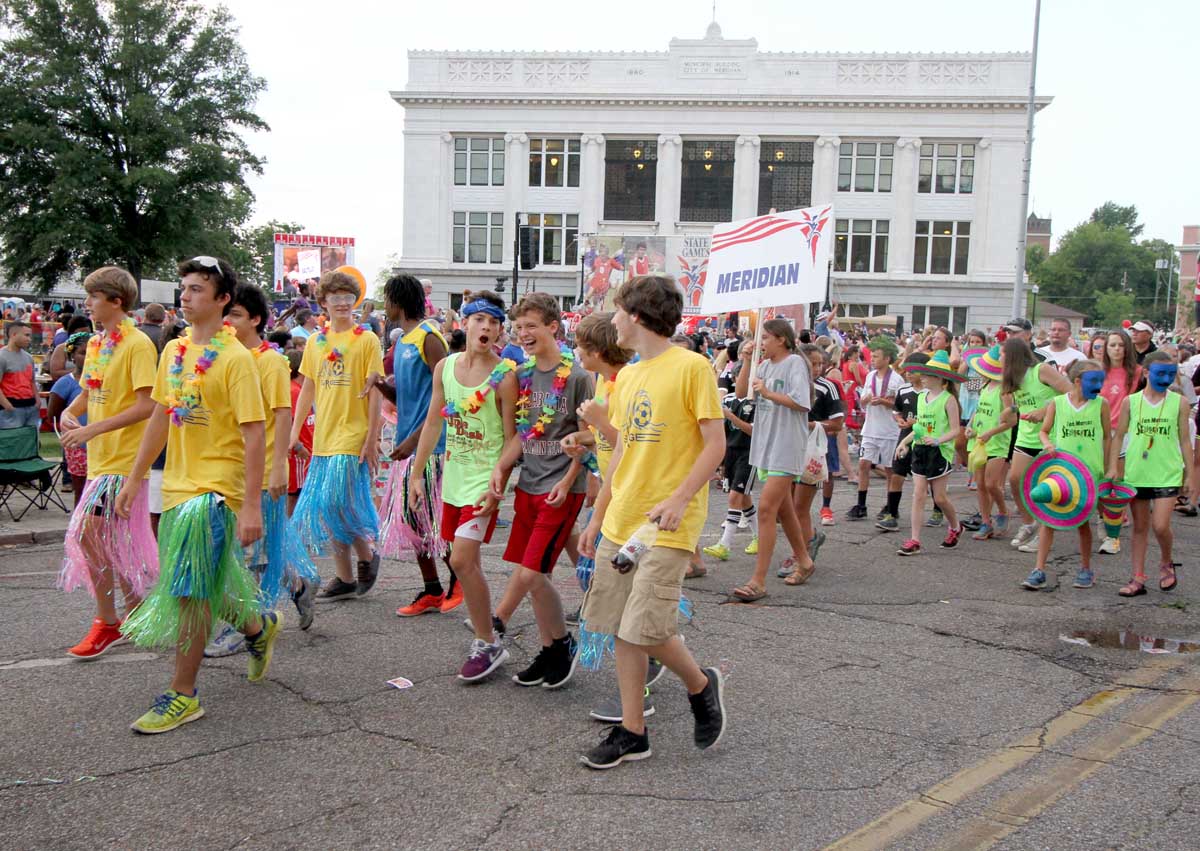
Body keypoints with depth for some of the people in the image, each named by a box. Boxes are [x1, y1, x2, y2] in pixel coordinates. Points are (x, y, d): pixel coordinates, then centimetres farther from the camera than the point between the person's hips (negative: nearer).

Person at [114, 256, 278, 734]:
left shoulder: (235, 358, -13)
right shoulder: (173, 351, 9)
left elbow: (254, 434, -16)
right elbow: (160, 416, 17)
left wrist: (251, 505, -20)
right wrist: (135, 478, 17)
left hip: (216, 489, -7)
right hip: (177, 485, 7)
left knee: (189, 592, -4)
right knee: (204, 585, 16)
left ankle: (183, 696, 9)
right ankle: (259, 628, 42)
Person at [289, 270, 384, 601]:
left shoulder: (367, 339, -4)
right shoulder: (315, 340, 11)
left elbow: (374, 392, -7)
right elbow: (308, 389, 14)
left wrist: (372, 439, -11)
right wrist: (295, 431, 9)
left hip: (353, 437, -6)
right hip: (323, 437, 6)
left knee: (337, 503, -12)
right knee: (324, 508, 8)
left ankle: (367, 555, 14)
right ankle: (345, 577, 19)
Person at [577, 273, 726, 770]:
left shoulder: (691, 367, -8)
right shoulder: (627, 377, 14)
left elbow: (716, 444, -12)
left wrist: (678, 499, -23)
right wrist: (597, 518, 18)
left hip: (667, 525, -7)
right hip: (621, 522, 7)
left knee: (646, 629, -11)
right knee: (621, 629, 7)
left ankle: (701, 685, 18)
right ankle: (632, 733, 19)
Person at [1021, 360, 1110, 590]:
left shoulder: (1101, 404, 0)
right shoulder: (1056, 403, -1)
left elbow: (1107, 438, 7)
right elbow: (1043, 431, 9)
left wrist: (1107, 468, 5)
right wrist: (1047, 443, -13)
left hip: (1089, 472, 0)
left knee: (1083, 520, 9)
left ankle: (1086, 569, 26)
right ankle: (1039, 570, 0)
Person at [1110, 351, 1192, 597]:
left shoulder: (1179, 402, 1)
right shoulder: (1130, 402, 1)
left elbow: (1184, 440, 5)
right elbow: (1118, 436, 6)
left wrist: (1189, 474, 5)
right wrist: (1113, 466, -2)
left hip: (1167, 474, -1)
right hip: (1136, 473, 1)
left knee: (1160, 526, -9)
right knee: (1140, 526, 9)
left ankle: (1166, 562, 22)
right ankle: (1138, 579, 16)